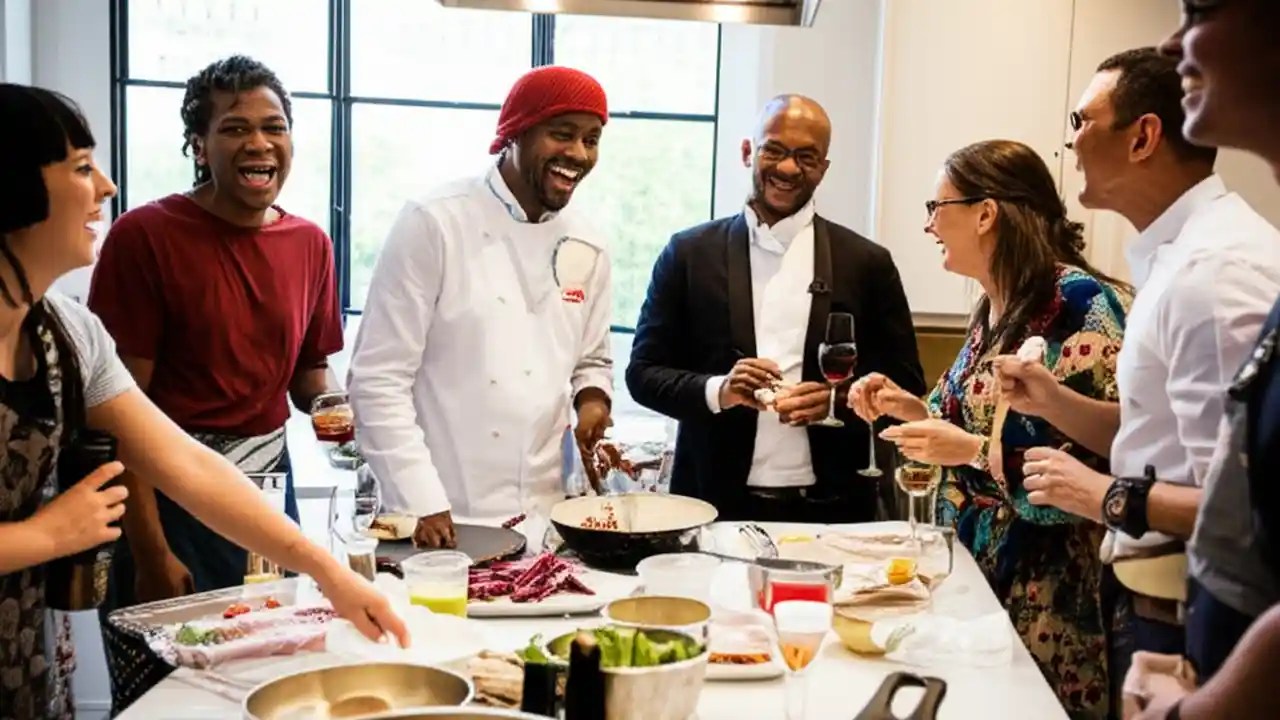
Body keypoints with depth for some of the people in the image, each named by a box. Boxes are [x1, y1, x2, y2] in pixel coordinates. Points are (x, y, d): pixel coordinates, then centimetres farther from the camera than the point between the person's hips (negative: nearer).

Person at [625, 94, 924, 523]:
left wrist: (836, 402, -14)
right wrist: (718, 391, -16)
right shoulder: (690, 254, 2)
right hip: (715, 503, 0)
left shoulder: (866, 263, 2)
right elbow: (643, 373, 2)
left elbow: (904, 386, 4)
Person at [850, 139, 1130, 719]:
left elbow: (1102, 461, -23)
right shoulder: (995, 306, 9)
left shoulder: (1081, 302, -17)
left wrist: (973, 452, -23)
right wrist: (913, 408, 5)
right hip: (977, 570, 8)